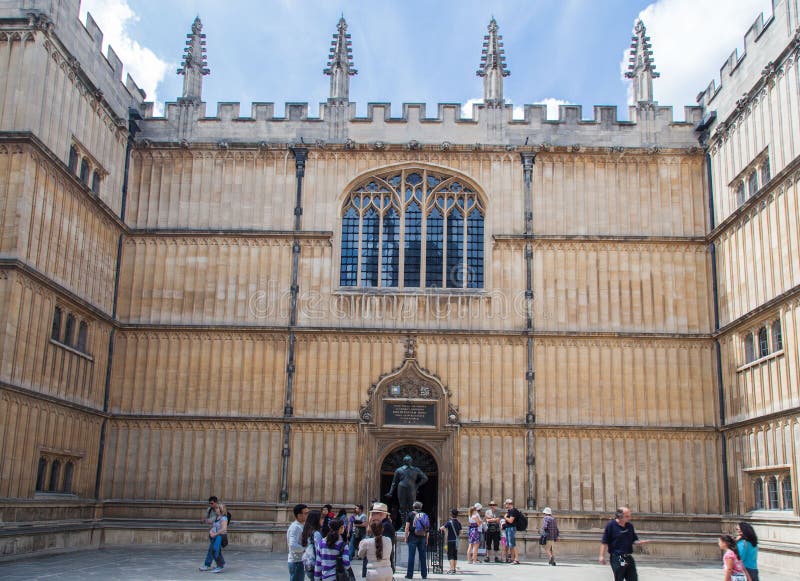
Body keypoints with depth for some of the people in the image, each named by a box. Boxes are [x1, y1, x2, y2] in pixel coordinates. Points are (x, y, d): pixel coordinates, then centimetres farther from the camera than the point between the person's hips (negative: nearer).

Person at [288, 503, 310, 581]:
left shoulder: (301, 526, 14)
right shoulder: (295, 527, -18)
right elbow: (293, 546, -30)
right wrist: (306, 549, -19)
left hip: (301, 561, 10)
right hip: (297, 562, -10)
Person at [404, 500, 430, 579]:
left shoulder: (411, 514, 1)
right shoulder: (424, 515, 9)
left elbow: (407, 527, -4)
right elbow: (427, 529, 9)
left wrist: (406, 537, 2)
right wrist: (426, 539, 14)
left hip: (413, 537, -3)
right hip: (422, 538, 3)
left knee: (411, 556, 1)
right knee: (423, 557, 8)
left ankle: (410, 574, 1)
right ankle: (424, 575, 9)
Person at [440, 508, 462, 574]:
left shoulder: (449, 522, -13)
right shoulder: (458, 523, 5)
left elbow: (442, 528, -20)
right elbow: (460, 531, 12)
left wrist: (441, 528, 2)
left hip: (451, 540, -6)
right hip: (456, 541, 6)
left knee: (450, 555, -3)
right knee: (455, 555, 13)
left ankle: (452, 569, -11)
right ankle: (454, 569, 18)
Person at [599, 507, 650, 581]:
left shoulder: (630, 526, 6)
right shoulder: (611, 525, -10)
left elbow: (634, 540, 13)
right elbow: (604, 542, -9)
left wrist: (642, 542, -8)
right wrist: (602, 556, -14)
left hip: (629, 557, 6)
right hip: (617, 558, -5)